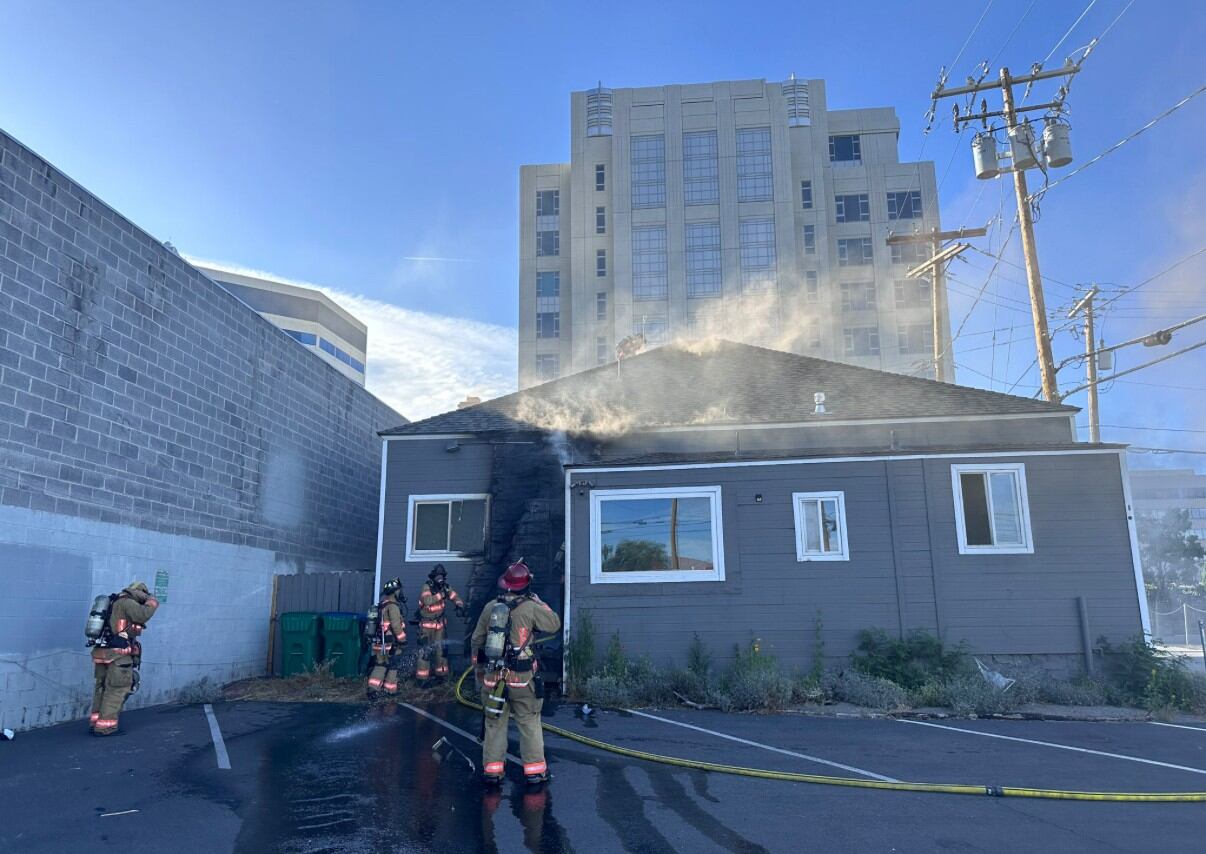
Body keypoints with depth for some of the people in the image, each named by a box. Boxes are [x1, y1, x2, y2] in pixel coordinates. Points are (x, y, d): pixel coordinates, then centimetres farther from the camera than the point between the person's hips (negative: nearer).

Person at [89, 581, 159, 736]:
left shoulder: (114, 604, 21)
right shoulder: (126, 603, -8)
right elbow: (144, 614, -21)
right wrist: (151, 601, -3)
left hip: (102, 653, 9)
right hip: (118, 654, -9)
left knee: (102, 688, 17)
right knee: (117, 690, -3)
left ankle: (95, 722, 21)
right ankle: (105, 726, -3)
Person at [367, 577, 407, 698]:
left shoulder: (382, 604, 11)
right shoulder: (392, 605, -18)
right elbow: (396, 625, -21)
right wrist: (402, 639, -13)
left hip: (379, 641, 8)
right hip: (391, 643, -8)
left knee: (380, 665, 13)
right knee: (392, 666, 5)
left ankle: (373, 688, 8)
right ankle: (390, 689, 13)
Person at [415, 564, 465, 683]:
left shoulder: (445, 587, -2)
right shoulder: (427, 586, -18)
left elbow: (455, 597, 2)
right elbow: (427, 600, -33)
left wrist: (460, 606, -17)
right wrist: (441, 594, -36)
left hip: (439, 623, 5)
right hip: (426, 623, -5)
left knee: (440, 648, 11)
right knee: (425, 650, -6)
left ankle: (441, 673, 23)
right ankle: (422, 677, -1)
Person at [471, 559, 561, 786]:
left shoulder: (489, 608, 1)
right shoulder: (530, 608, -11)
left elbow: (477, 642, 9)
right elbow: (555, 624, 3)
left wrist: (479, 669, 21)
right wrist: (538, 602, 10)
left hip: (493, 676, 3)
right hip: (522, 678, -3)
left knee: (494, 724, 14)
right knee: (529, 724, 9)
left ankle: (492, 770, 17)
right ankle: (535, 770, 14)